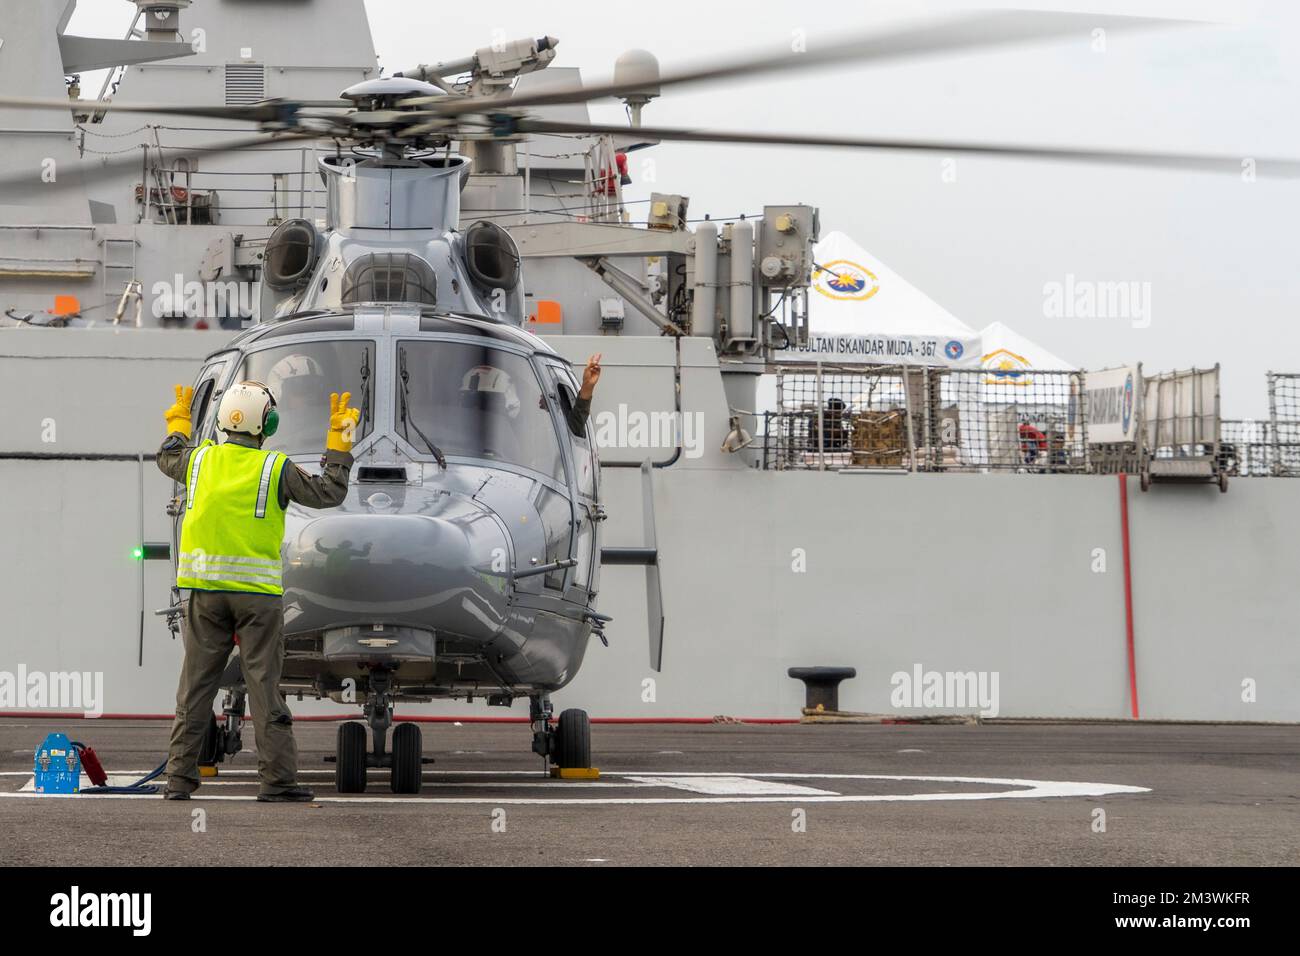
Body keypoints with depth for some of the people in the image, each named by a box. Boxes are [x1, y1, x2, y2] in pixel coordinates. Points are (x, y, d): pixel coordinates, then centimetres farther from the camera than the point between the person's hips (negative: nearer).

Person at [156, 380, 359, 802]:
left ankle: (180, 776, 8)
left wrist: (178, 421, 44)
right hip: (256, 592, -3)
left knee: (196, 684, 8)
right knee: (264, 685, 0)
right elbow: (327, 493, 3)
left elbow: (167, 459, 26)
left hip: (204, 589, 3)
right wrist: (339, 440, 11)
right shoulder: (275, 469, -7)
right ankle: (276, 779, -2)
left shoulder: (199, 459, 3)